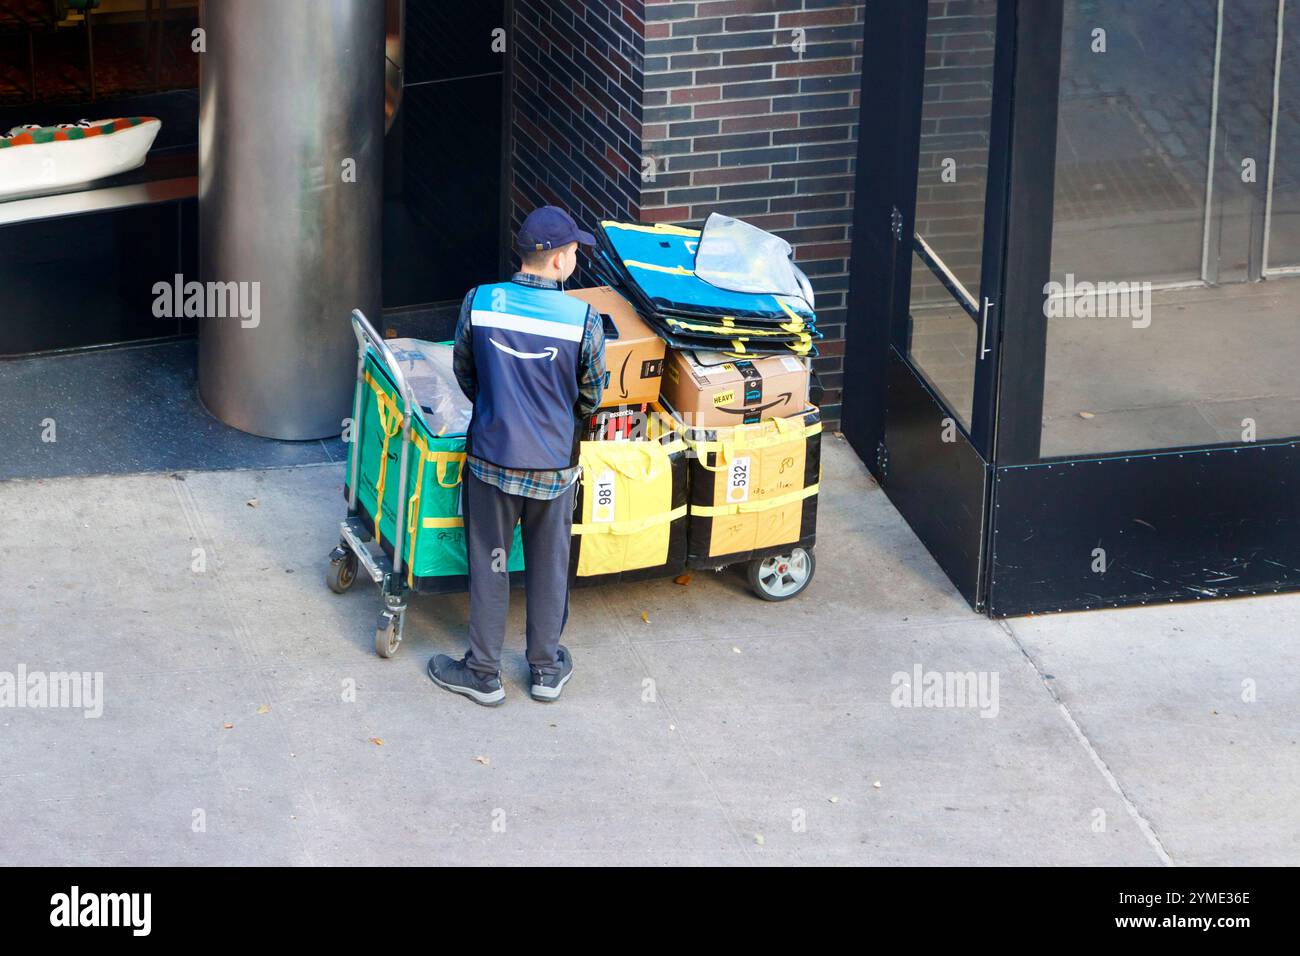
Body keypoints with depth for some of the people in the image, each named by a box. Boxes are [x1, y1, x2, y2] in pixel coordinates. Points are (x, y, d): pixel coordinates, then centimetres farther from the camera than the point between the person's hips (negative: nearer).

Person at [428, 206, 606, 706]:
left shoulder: (480, 303, -13)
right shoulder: (583, 319, -17)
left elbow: (465, 374, 3)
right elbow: (592, 395, -2)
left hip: (491, 458, 0)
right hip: (555, 467, 0)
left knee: (488, 565, 14)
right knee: (548, 566, 17)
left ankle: (483, 673, 24)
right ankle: (547, 669, 30)